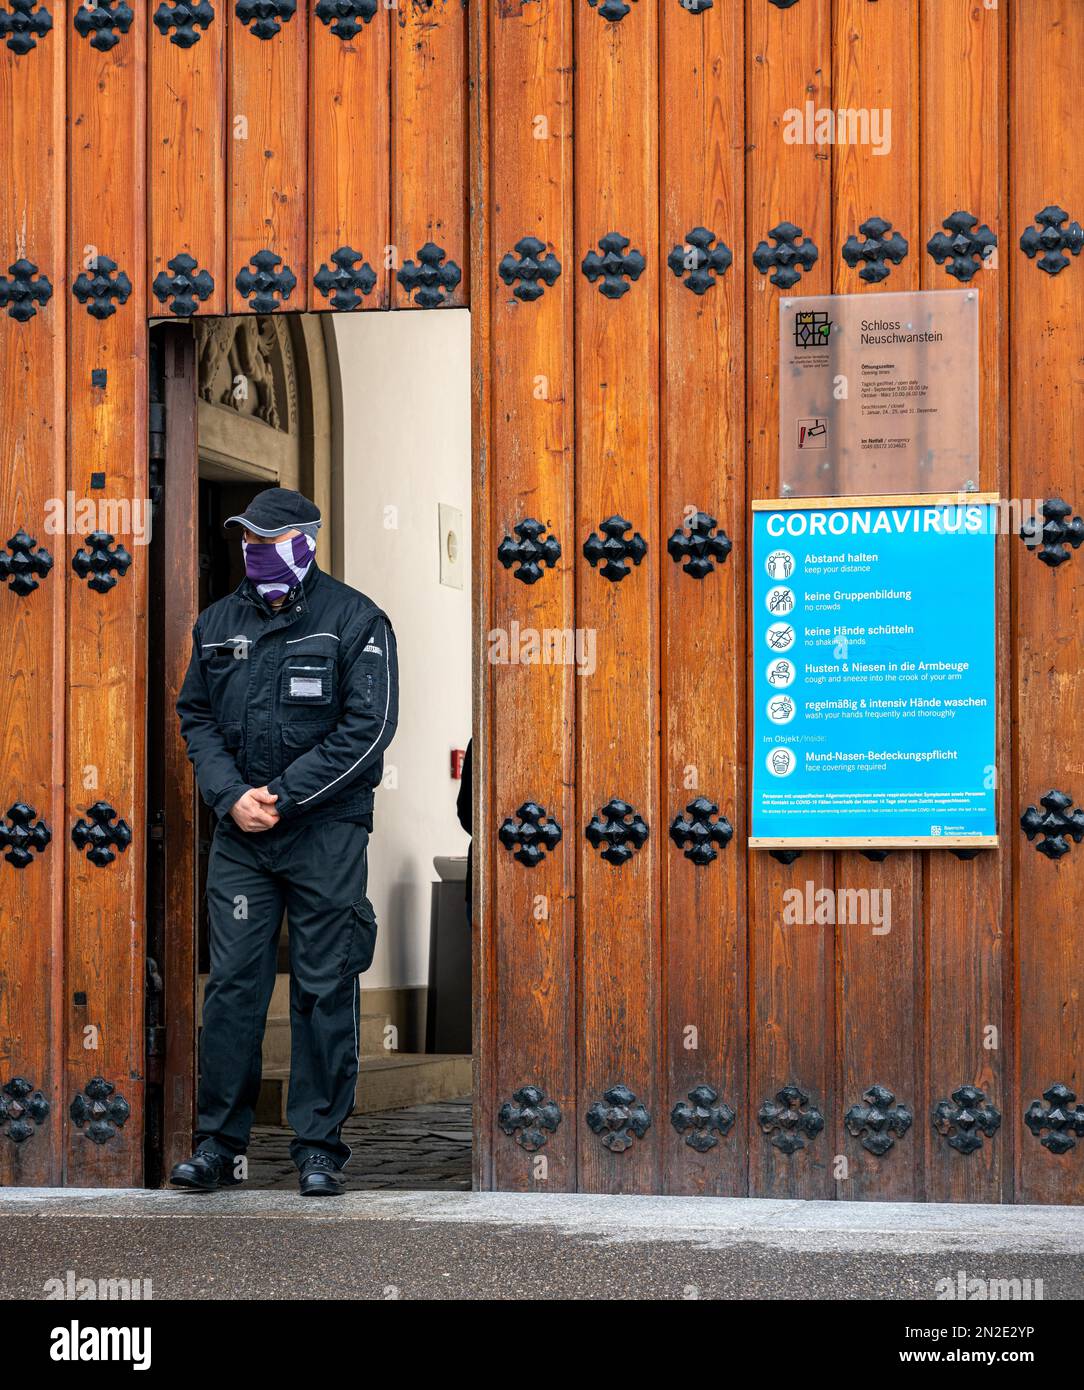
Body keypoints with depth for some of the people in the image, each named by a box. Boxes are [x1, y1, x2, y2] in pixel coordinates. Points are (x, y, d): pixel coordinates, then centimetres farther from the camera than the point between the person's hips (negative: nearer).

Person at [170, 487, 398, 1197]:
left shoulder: (354, 620, -3)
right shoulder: (218, 622, 11)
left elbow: (368, 727, -9)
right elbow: (196, 716, 12)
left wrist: (284, 793, -13)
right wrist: (230, 793, -5)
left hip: (327, 831, -3)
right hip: (240, 834, 4)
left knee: (324, 990, 0)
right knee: (232, 981, 1)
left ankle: (320, 1147, 7)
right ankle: (219, 1145, 6)